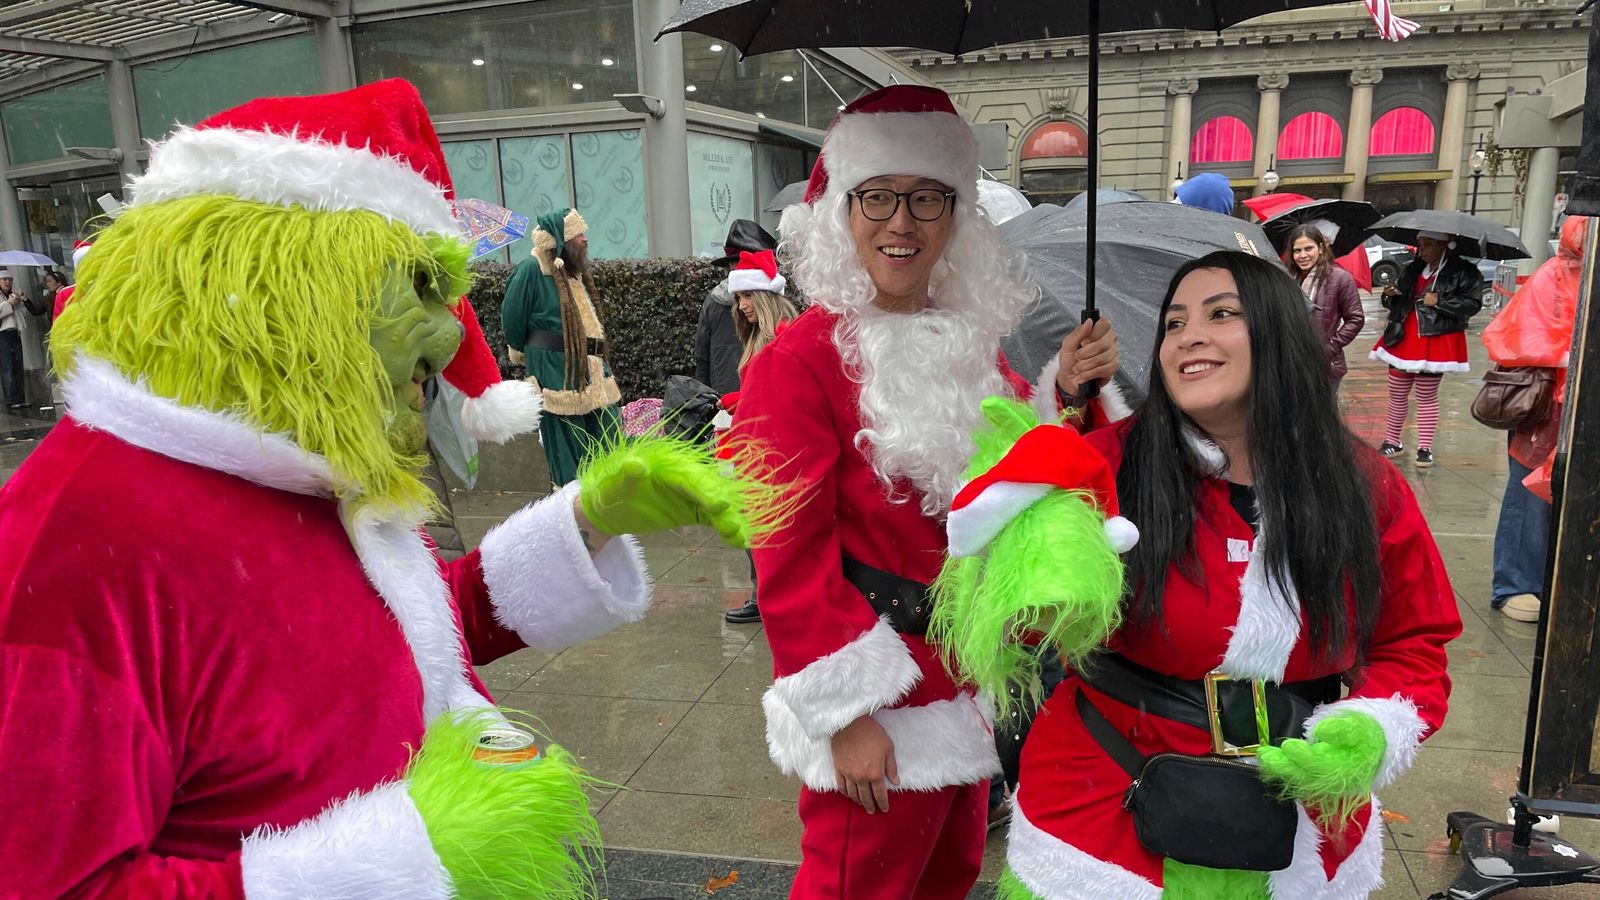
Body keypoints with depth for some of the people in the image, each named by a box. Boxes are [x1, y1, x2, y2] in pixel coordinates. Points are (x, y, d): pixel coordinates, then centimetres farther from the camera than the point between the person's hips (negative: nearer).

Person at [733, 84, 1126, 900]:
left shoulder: (971, 343, 5)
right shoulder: (799, 361, -17)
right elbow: (789, 553, -20)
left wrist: (1065, 396, -6)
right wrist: (846, 713, -19)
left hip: (968, 680, 7)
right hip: (877, 703, -7)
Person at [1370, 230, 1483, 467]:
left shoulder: (1463, 272, -6)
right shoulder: (1412, 270, 12)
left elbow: (1473, 303, -13)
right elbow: (1395, 302, 17)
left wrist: (1439, 301, -20)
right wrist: (1389, 295, -5)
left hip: (1436, 342, -5)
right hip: (1403, 340, 5)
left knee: (1427, 397, 4)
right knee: (1397, 395, 9)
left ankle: (1425, 448, 14)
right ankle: (1392, 442, 22)